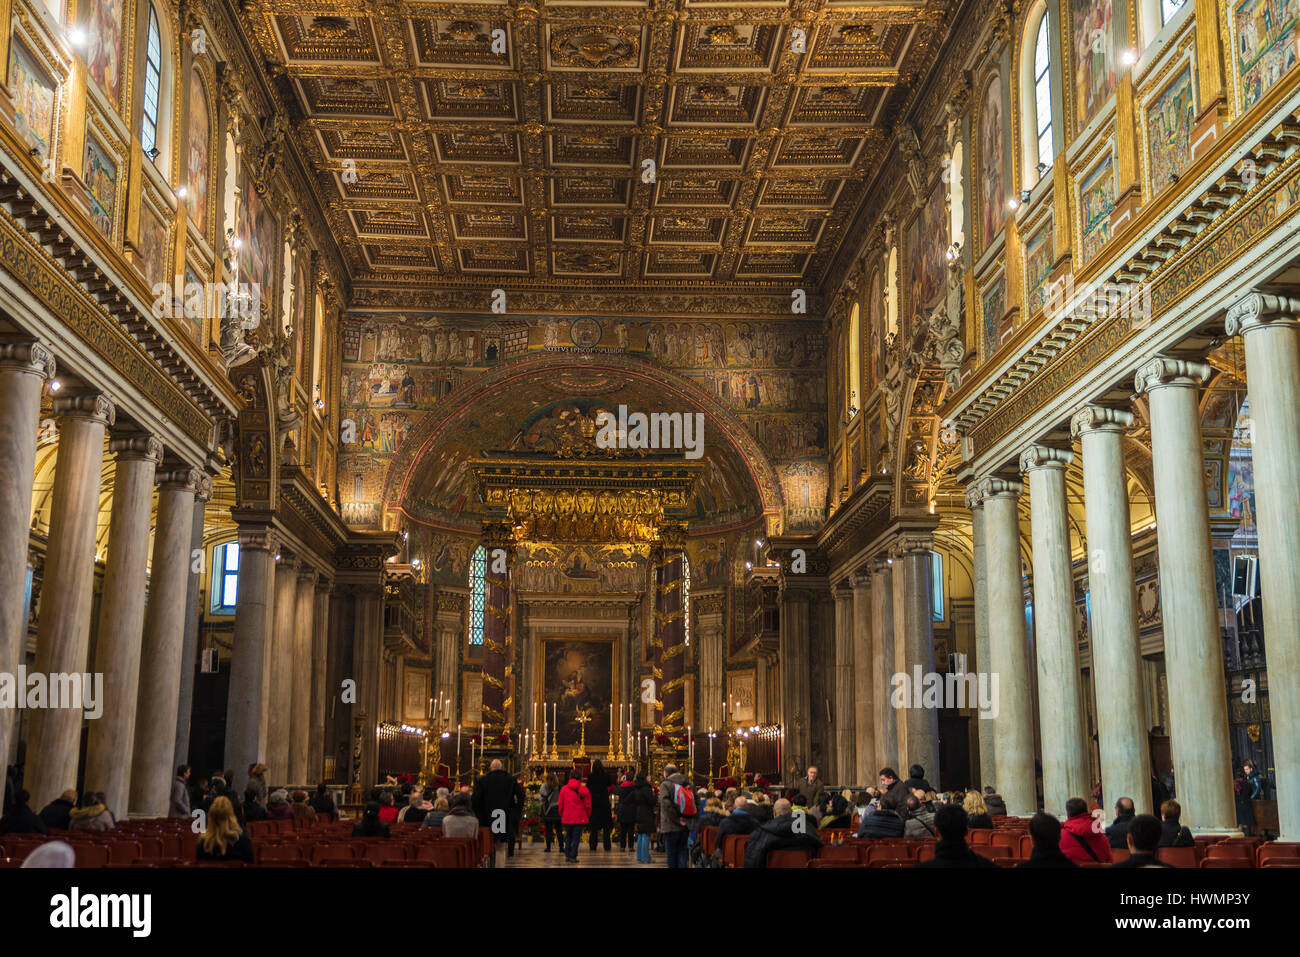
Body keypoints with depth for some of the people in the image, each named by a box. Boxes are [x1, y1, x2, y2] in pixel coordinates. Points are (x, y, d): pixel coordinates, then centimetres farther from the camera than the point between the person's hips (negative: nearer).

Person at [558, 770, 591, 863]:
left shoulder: (564, 789, 1)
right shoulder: (584, 789, -5)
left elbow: (560, 805, 4)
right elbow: (587, 805, -2)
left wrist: (561, 816, 17)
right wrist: (587, 816, 12)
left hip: (567, 818, 2)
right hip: (579, 818, -2)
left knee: (568, 836, 16)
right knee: (576, 837, 4)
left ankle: (567, 855, 13)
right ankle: (573, 856, 0)